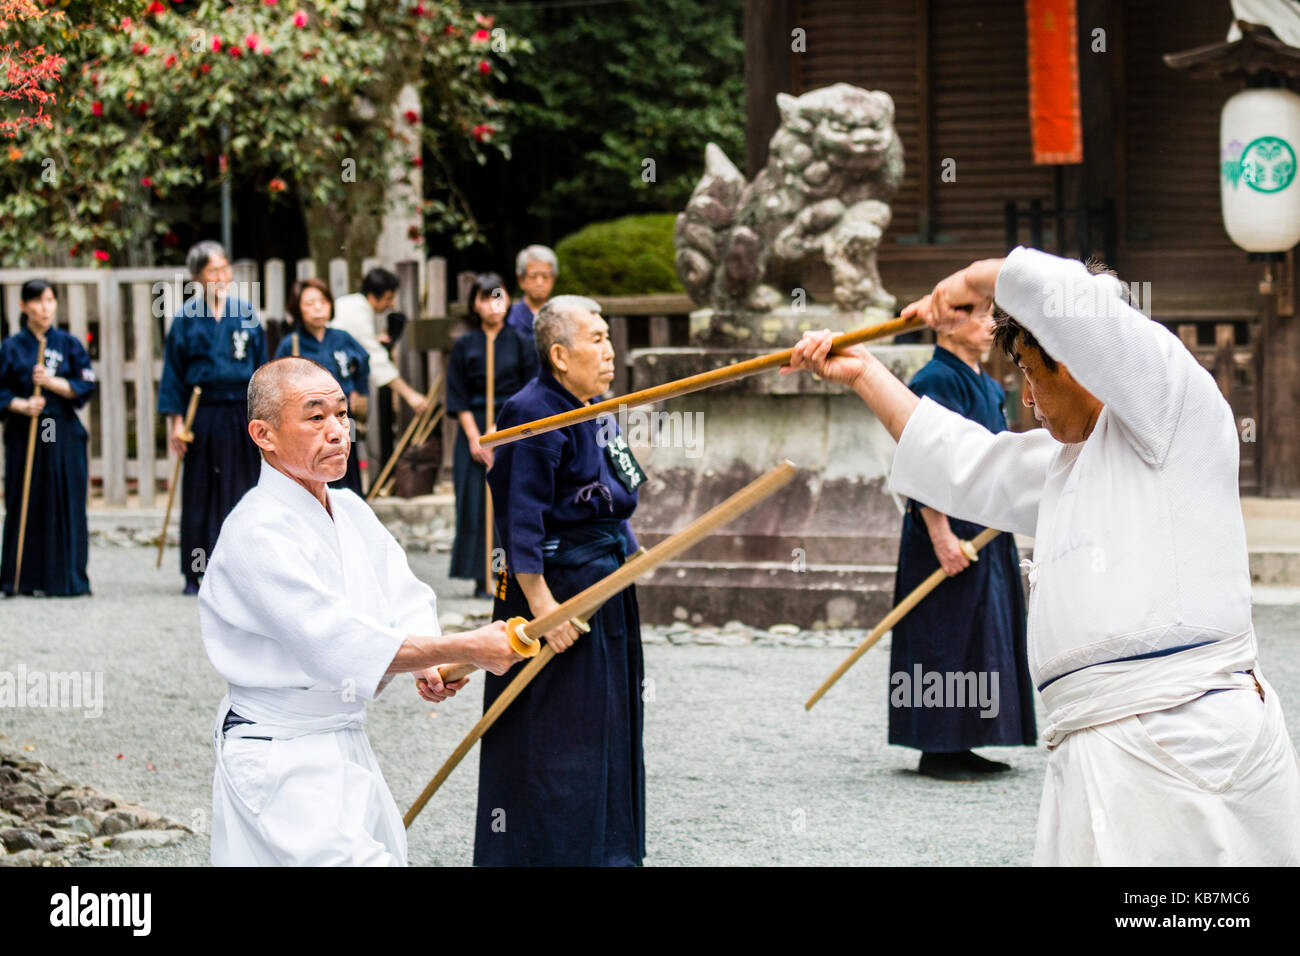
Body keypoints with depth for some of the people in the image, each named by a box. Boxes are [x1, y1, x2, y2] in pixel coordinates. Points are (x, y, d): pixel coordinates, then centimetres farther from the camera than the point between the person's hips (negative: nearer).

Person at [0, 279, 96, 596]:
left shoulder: (69, 344, 7)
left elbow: (86, 386, 1)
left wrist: (52, 382, -13)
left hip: (64, 437, 1)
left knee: (65, 507, -2)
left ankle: (64, 579, 3)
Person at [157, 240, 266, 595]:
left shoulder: (245, 312, 8)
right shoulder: (187, 317, 0)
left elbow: (261, 365, 12)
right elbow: (173, 371, 1)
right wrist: (175, 420, -5)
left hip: (241, 413, 3)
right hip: (203, 415, -2)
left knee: (240, 491, 3)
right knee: (200, 493, 1)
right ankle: (196, 574, 6)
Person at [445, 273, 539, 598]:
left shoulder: (520, 343, 4)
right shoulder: (464, 346, 5)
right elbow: (459, 400, 3)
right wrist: (475, 439, -6)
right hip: (476, 431, 0)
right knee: (477, 506, -3)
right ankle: (482, 579, 2)